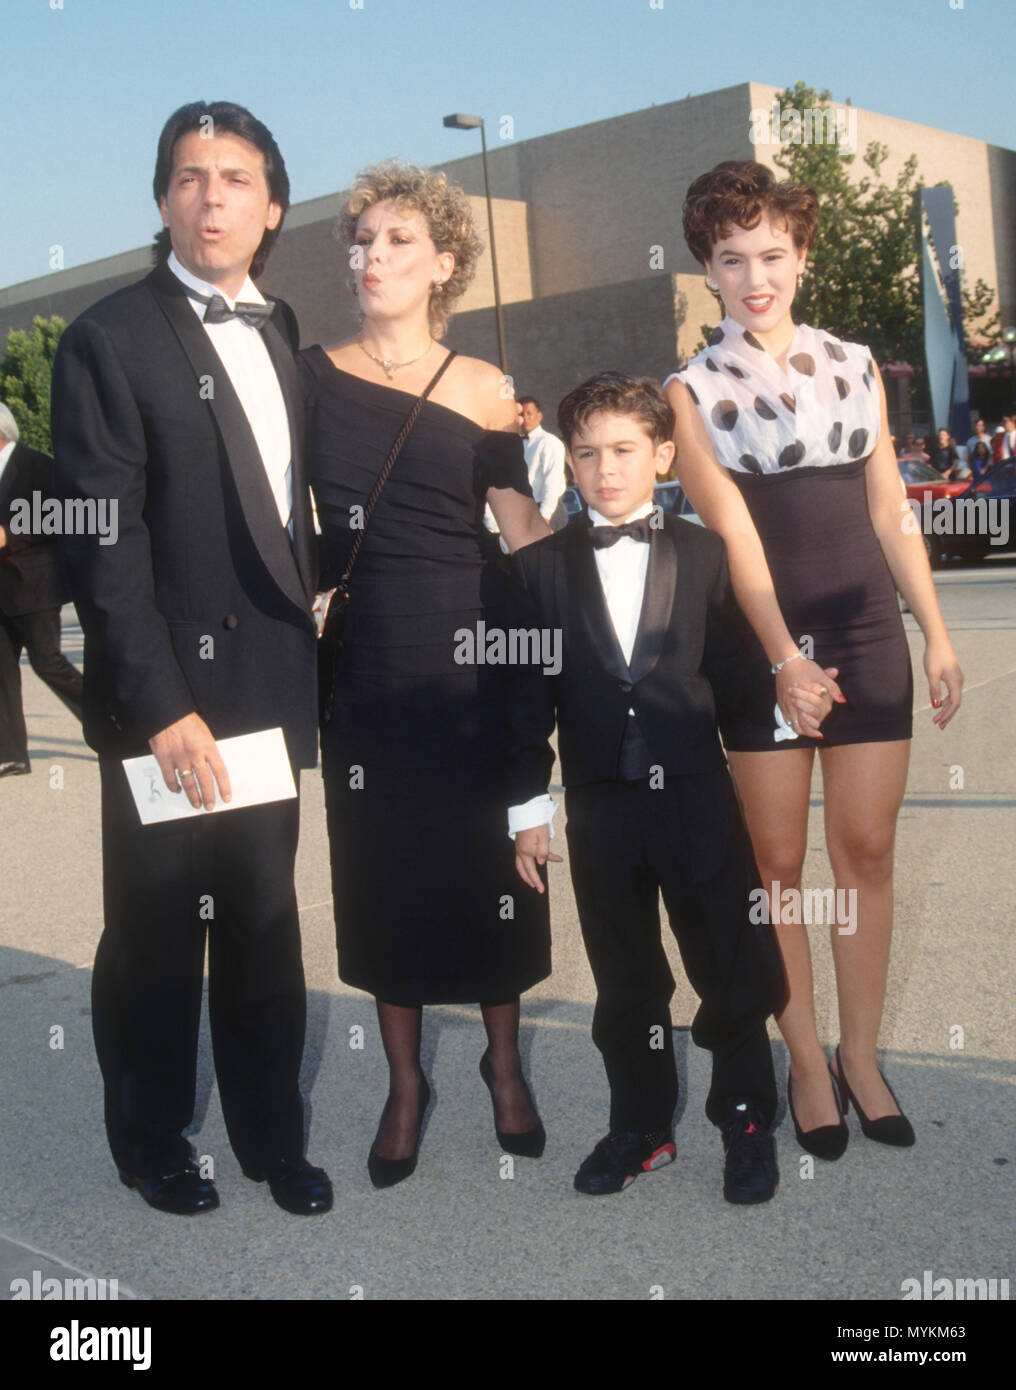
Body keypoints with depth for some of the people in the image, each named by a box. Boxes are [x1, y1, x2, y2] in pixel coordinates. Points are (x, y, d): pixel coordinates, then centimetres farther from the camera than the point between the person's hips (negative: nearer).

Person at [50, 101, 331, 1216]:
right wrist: (161, 705, -17)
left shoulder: (283, 332, 11)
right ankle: (152, 1141, 29)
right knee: (154, 934, 9)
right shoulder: (110, 340, -7)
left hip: (269, 687, 5)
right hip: (168, 695, -5)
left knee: (264, 923, 14)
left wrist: (306, 645, 5)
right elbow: (104, 545, -13)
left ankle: (272, 1133, 29)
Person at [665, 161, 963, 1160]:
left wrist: (936, 632, 7)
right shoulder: (693, 390, 0)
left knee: (867, 853, 6)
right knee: (779, 863, 5)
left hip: (867, 633, 3)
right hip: (764, 646, -3)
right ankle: (806, 1061, 19)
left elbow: (890, 513, 12)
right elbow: (732, 533, -10)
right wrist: (783, 657, -19)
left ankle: (861, 1056, 20)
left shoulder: (855, 365, 10)